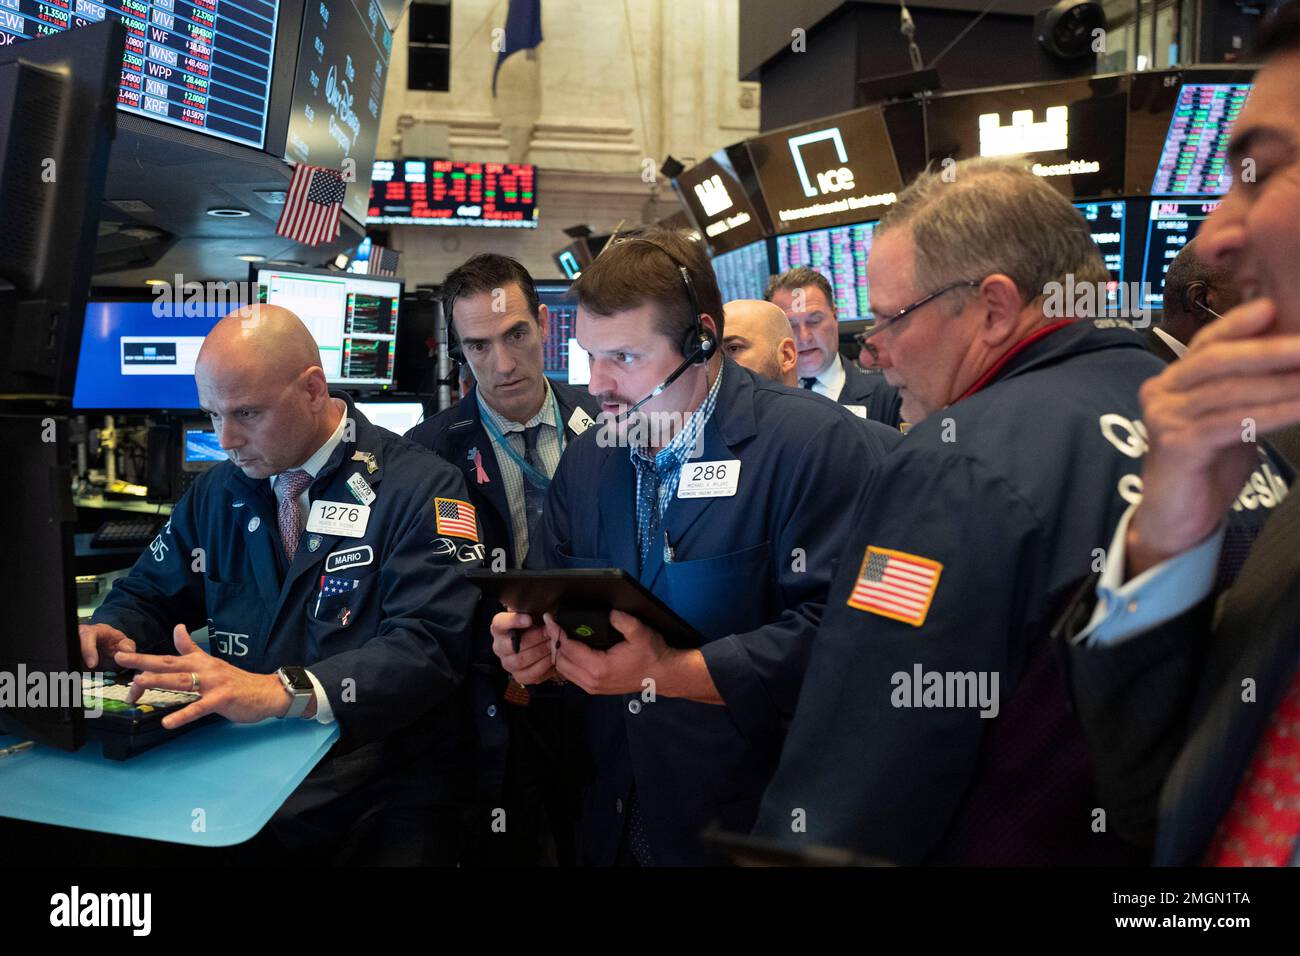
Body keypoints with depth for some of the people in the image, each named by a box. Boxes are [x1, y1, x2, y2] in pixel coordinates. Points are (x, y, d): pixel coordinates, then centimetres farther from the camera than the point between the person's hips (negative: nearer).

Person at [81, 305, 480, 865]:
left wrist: (278, 691, -31)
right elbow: (150, 594, 21)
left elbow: (430, 644, -19)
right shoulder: (217, 492, 11)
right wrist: (111, 635, -3)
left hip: (381, 790, -4)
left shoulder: (419, 489, -8)